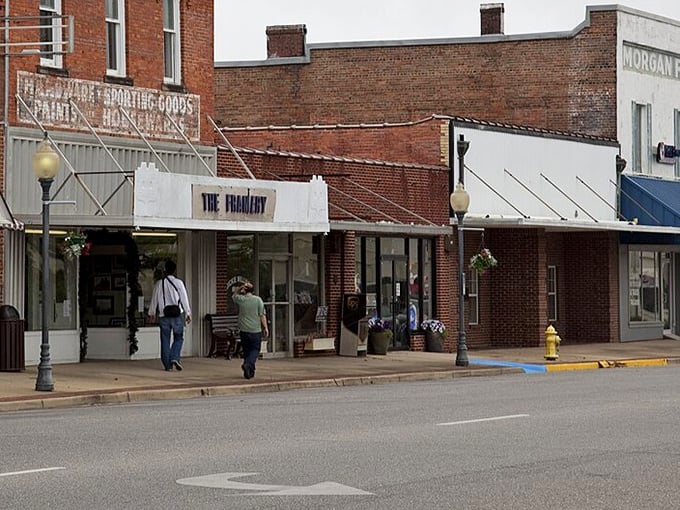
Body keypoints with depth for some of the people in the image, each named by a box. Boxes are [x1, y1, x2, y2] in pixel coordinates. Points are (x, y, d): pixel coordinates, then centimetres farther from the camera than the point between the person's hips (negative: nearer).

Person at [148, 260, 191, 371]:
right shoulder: (178, 282, -4)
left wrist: (152, 313, 25)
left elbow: (154, 299, 12)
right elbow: (184, 299, -3)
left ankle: (167, 364, 6)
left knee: (165, 340, 6)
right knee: (178, 338, 8)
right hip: (177, 315, -2)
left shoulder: (159, 284, 4)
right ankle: (175, 357, -13)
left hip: (163, 316, 2)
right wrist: (188, 313, 5)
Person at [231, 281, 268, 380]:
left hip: (243, 330, 2)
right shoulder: (258, 300, -4)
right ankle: (248, 364, -19)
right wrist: (265, 328, 0)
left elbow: (233, 293, 21)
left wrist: (239, 288, 5)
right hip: (255, 330, -2)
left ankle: (249, 371, 14)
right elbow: (262, 315, -5)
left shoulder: (240, 299, -2)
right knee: (255, 349, 6)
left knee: (246, 350, 12)